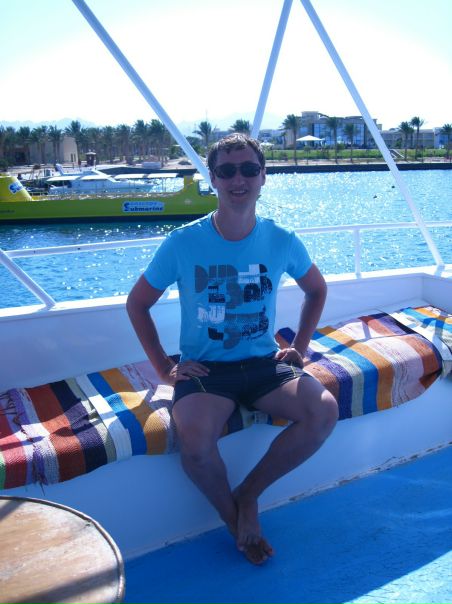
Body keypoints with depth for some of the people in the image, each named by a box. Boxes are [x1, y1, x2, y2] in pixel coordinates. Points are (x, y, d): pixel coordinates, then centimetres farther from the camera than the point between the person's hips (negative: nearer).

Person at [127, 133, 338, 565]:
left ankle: (248, 495, 0)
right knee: (195, 441, -31)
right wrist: (164, 368, -3)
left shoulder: (282, 241, -2)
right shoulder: (183, 243, -9)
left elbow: (317, 290, 18)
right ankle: (234, 518, 3)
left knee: (324, 412, -23)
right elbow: (136, 304, 3)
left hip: (264, 362, 3)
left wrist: (298, 347, 8)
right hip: (204, 368, -2)